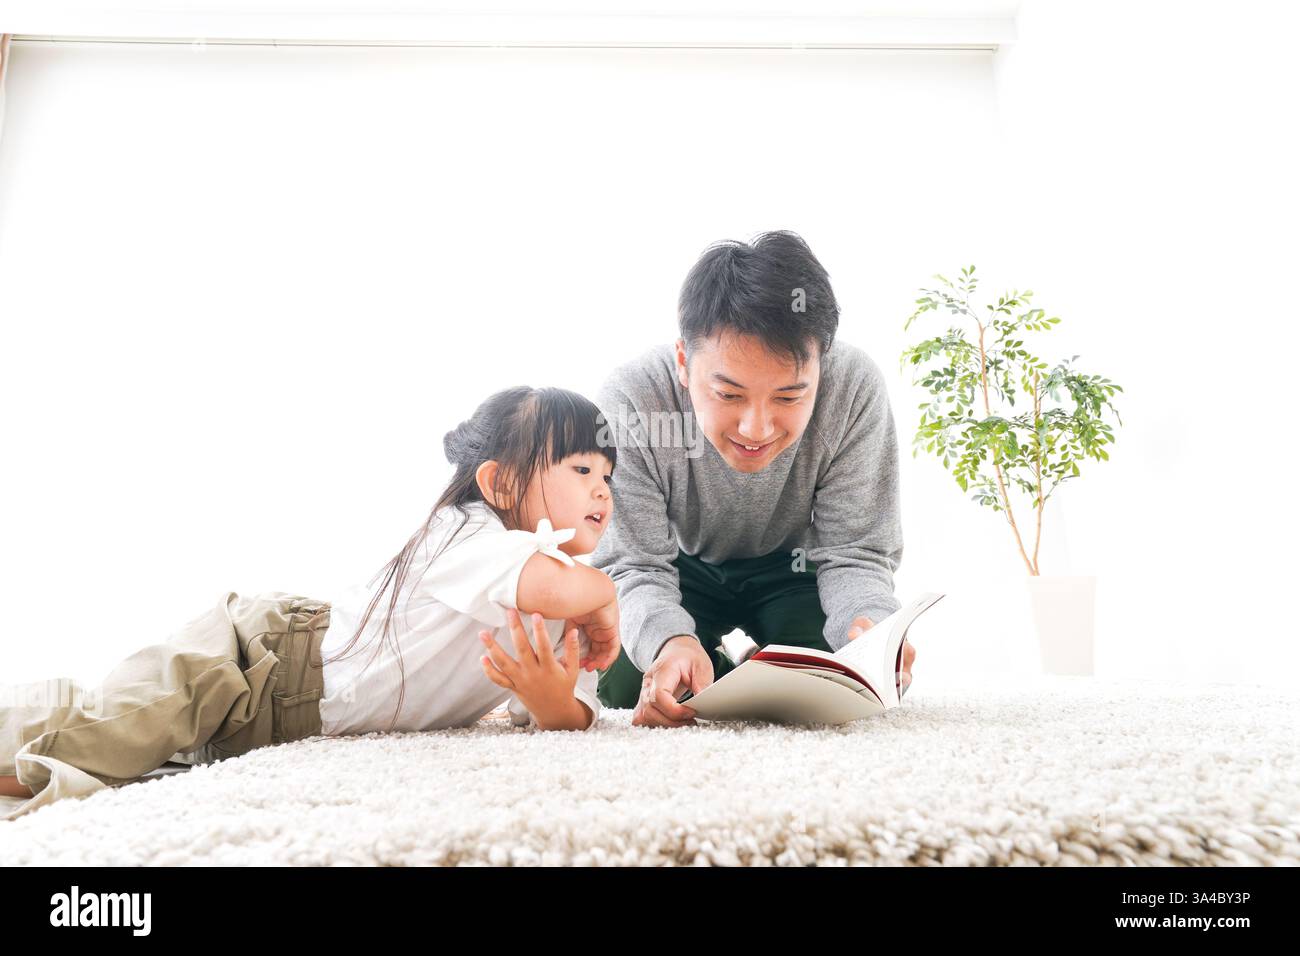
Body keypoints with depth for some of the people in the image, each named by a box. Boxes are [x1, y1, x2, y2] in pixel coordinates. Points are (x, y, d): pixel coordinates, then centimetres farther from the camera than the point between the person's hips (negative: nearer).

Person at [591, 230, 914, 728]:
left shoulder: (856, 388, -31)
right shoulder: (629, 400, -33)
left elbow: (853, 553, -23)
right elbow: (634, 566, -28)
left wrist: (869, 623, -46)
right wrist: (668, 639, -50)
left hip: (789, 569, 1)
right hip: (681, 570, 0)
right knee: (623, 680, -20)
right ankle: (713, 667, 14)